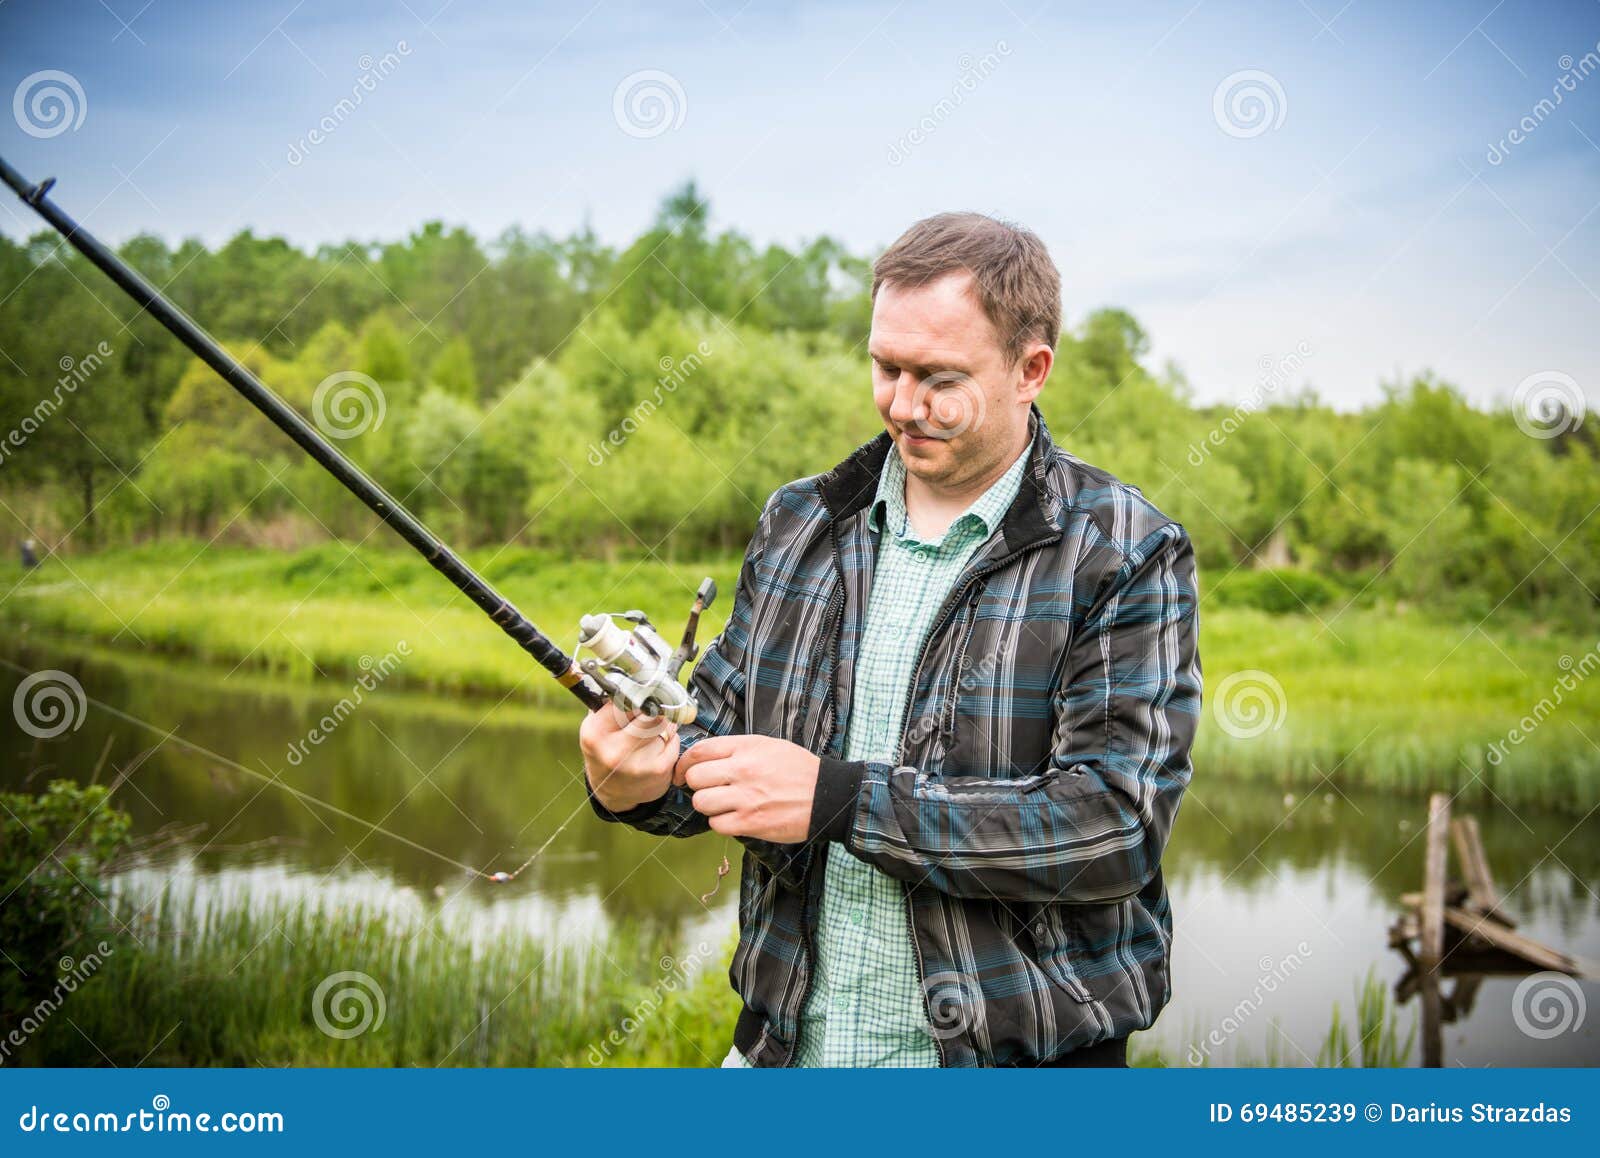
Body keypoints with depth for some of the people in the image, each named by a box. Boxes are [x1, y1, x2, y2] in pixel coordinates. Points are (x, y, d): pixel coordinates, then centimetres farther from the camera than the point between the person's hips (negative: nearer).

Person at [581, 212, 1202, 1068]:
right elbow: (720, 734, 8)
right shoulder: (798, 525, 6)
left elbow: (1115, 824, -19)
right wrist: (642, 783, -15)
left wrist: (838, 799, -23)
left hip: (1007, 1054, -3)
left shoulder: (1126, 557, -9)